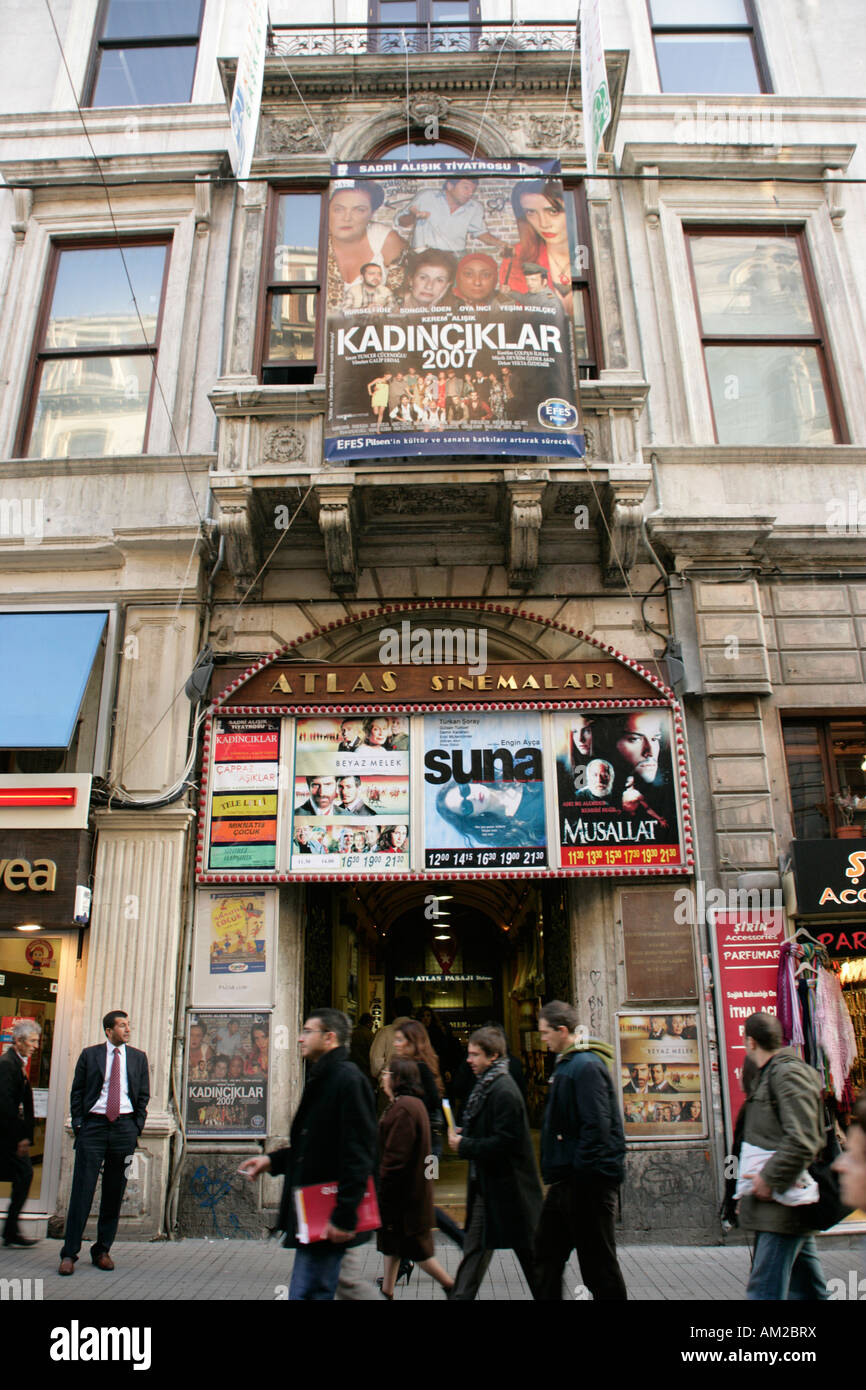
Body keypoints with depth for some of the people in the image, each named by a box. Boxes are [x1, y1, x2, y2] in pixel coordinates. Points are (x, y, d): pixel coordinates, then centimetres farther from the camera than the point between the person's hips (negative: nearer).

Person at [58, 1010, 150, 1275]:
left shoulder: (138, 1058, 10)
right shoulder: (90, 1054, 6)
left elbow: (143, 1095, 12)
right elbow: (77, 1092, 7)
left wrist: (137, 1127, 3)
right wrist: (78, 1124, -2)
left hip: (125, 1127, 2)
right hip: (93, 1124, -2)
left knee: (114, 1192, 6)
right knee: (82, 1189, -4)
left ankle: (102, 1251, 17)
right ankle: (69, 1253, 5)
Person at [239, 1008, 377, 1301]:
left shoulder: (348, 1079, -17)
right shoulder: (321, 1080, 15)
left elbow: (358, 1155, -21)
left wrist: (344, 1217, -22)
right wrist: (273, 1160, 13)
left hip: (327, 1219, -10)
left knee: (305, 1293, -5)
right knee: (319, 1291, 16)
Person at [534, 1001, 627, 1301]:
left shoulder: (586, 1067, -18)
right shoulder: (565, 1064, 12)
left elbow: (597, 1127, -24)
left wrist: (580, 1177, -22)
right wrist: (555, 1174, 18)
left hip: (588, 1181, -10)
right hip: (567, 1180, 10)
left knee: (598, 1264, 3)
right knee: (546, 1254, 16)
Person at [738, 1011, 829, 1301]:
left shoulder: (788, 1073, -14)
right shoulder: (771, 1074, 16)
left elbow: (802, 1142, -24)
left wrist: (770, 1179, -18)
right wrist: (750, 1193, 21)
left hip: (784, 1210, -10)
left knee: (764, 1290, -9)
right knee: (807, 1290, 15)